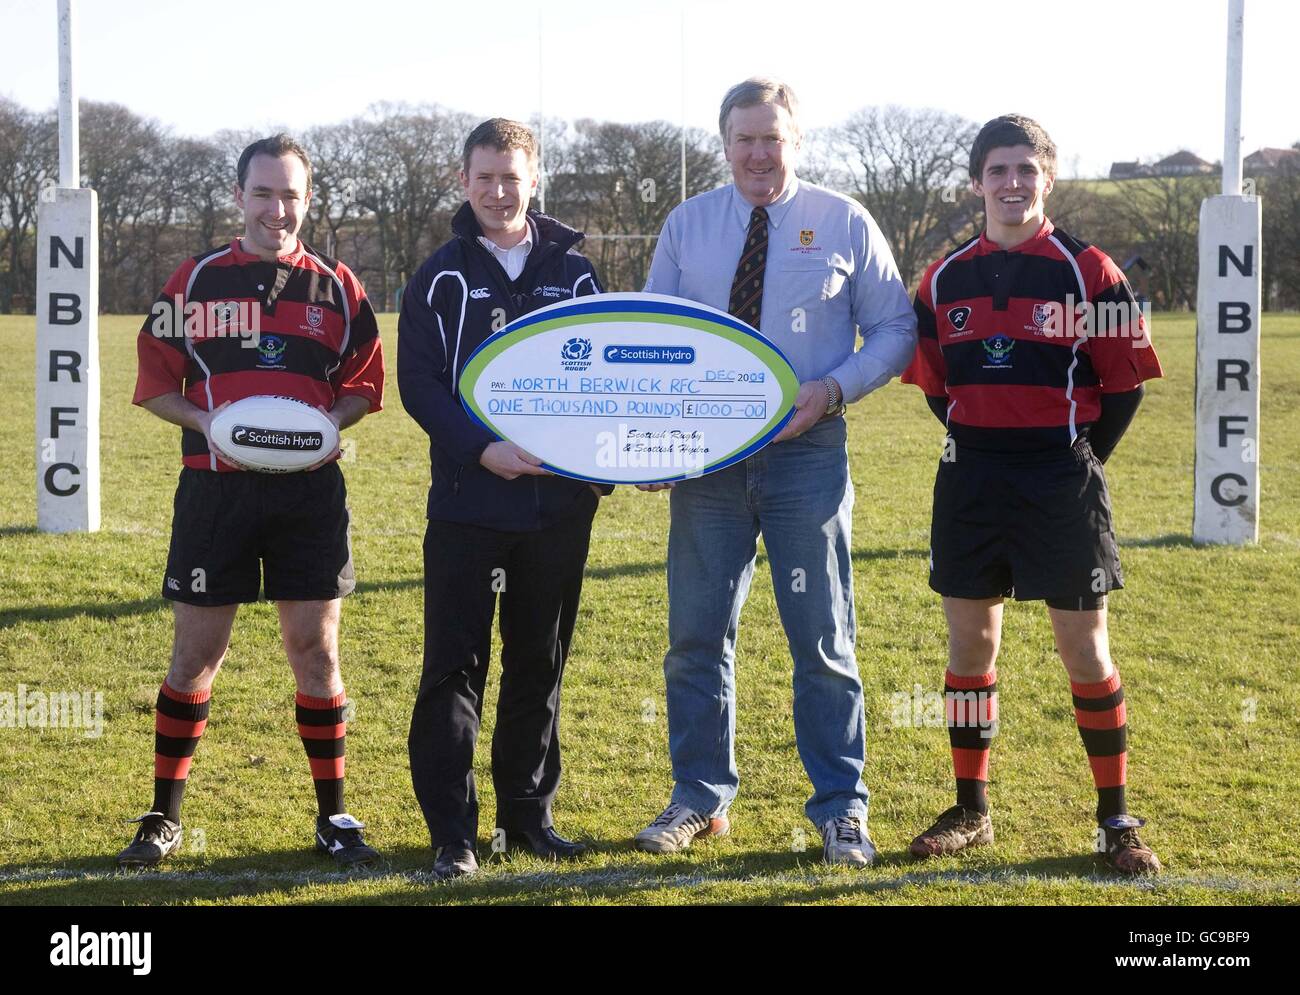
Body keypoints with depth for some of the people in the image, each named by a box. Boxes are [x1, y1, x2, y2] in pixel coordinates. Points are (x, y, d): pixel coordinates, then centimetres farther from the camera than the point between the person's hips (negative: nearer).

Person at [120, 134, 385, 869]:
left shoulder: (337, 287, 6)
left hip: (310, 490, 1)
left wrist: (326, 421, -10)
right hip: (216, 487, -1)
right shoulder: (196, 282, 4)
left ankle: (334, 815, 14)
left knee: (316, 650, 3)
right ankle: (165, 815, 15)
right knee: (196, 653, 3)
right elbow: (156, 380, 5)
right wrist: (203, 420, -14)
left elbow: (365, 382, 10)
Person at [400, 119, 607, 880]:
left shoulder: (574, 274, 10)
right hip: (467, 497, -2)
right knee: (455, 666, -4)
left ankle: (529, 813, 20)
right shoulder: (441, 278, 4)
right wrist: (482, 448, -19)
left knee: (540, 665, 10)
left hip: (558, 500, 2)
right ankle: (453, 831, 0)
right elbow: (418, 382, -4)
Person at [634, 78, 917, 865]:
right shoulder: (686, 225, 8)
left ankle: (840, 809, 12)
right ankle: (701, 799, 21)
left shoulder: (844, 224, 0)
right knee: (697, 635, 8)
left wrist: (834, 389, -14)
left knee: (823, 639, 3)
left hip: (807, 451, -2)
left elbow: (895, 329, 3)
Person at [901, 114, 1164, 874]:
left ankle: (1116, 819, 12)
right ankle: (971, 811, 21)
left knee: (1086, 648, 1)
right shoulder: (946, 279, 4)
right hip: (971, 483, 3)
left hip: (1063, 485, -3)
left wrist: (1078, 459, -2)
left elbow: (1125, 383, -1)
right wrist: (981, 450, 8)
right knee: (971, 642, 9)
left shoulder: (1089, 273, -5)